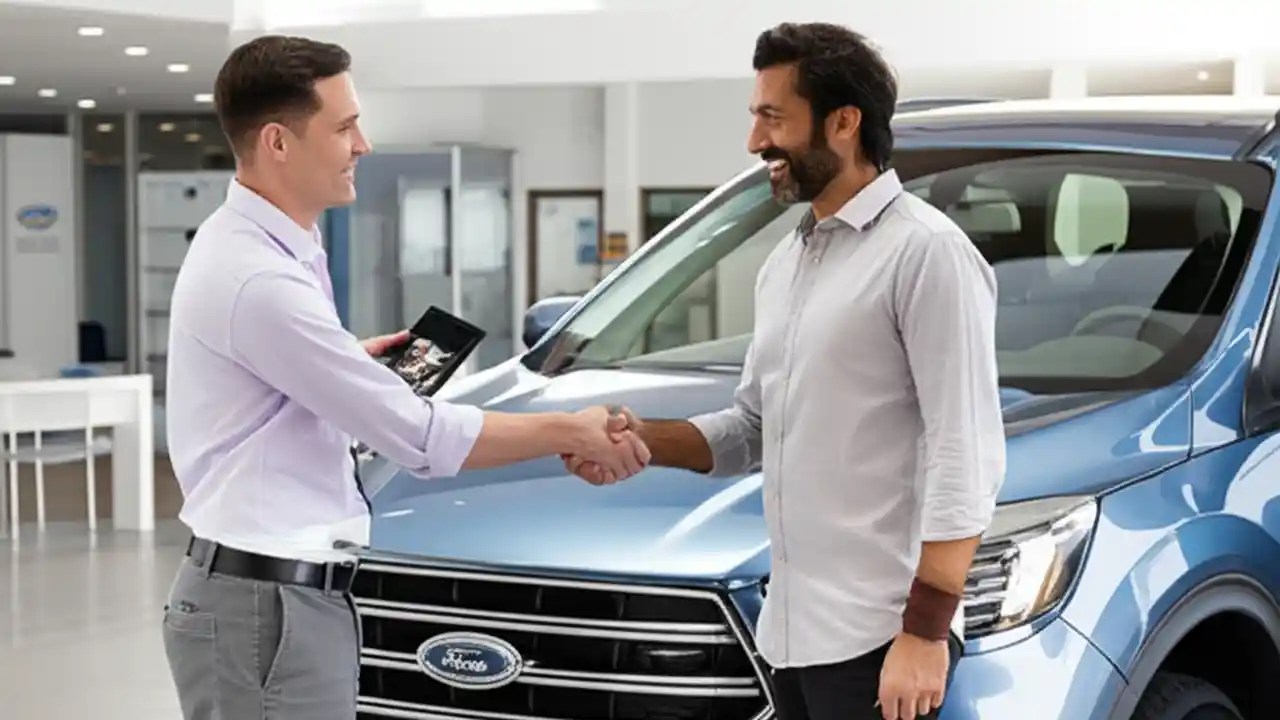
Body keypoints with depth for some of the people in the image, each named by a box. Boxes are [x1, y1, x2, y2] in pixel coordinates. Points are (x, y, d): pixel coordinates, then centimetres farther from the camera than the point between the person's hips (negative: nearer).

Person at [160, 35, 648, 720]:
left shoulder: (249, 246, 10)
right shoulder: (258, 279, -22)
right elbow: (421, 437, -21)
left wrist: (355, 366, 11)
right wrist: (570, 431, -11)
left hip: (282, 592, 10)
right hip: (266, 607, -10)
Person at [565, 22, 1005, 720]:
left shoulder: (925, 252, -12)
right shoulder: (785, 262, 16)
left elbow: (964, 461, -17)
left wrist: (926, 632, -20)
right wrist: (646, 440, 4)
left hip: (876, 635, -8)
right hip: (794, 630, 8)